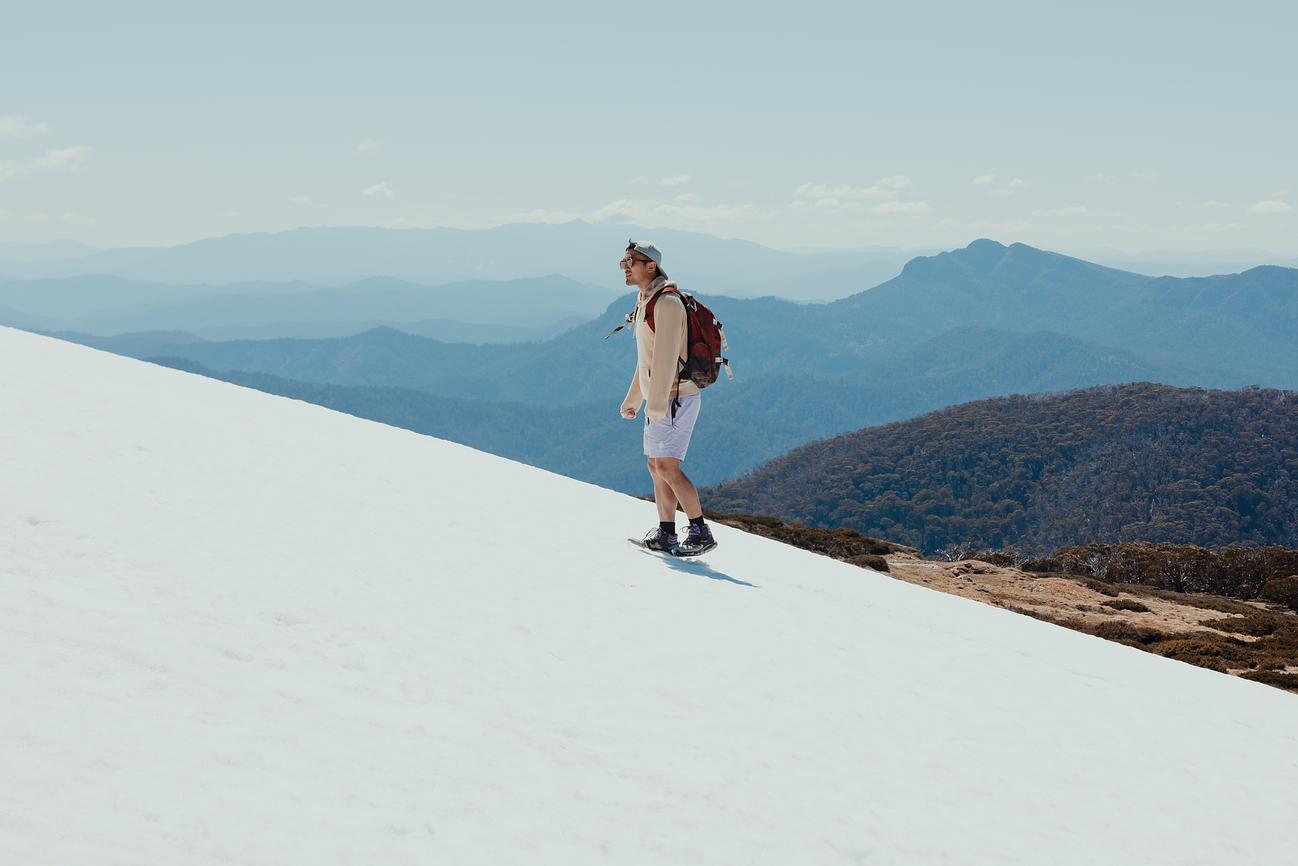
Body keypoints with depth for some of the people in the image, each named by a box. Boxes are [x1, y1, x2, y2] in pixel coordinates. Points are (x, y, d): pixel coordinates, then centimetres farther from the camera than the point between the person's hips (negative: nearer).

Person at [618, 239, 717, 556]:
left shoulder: (667, 302, -14)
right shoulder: (645, 304, 17)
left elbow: (666, 357, -23)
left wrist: (657, 403, -29)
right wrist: (632, 400, 27)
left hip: (675, 398, -10)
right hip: (658, 401, 10)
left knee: (666, 466, -15)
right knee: (656, 466, 11)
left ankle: (700, 532, -10)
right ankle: (666, 534, 16)